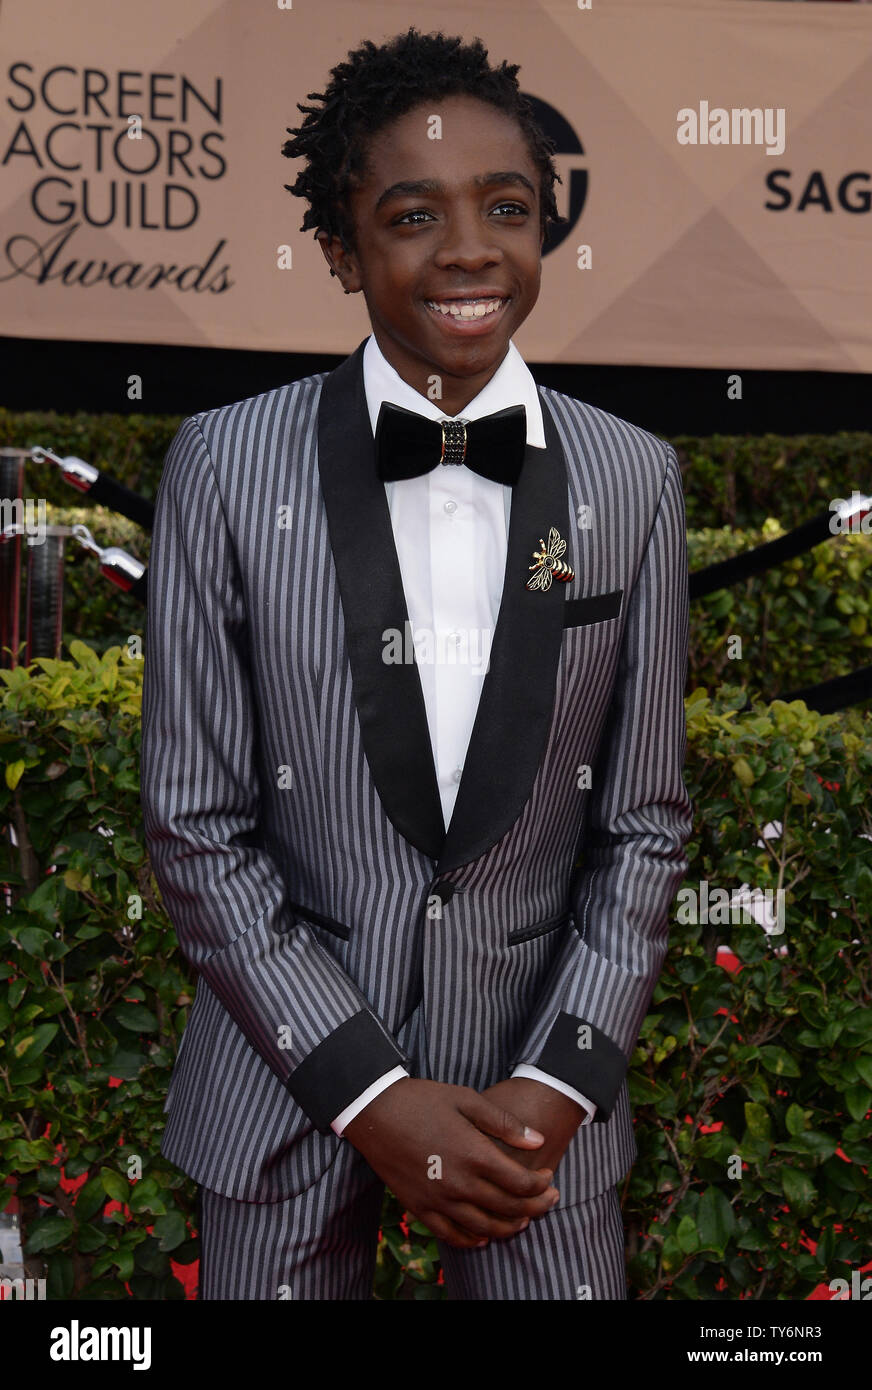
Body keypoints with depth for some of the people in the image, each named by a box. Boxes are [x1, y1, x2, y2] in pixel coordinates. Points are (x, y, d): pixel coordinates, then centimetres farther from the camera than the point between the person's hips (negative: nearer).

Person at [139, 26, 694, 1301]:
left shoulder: (633, 479, -3)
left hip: (541, 1072, 1)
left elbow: (641, 822, 1)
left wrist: (560, 1085, -8)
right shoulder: (226, 466, -9)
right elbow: (196, 825, -7)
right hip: (289, 1075, -1)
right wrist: (371, 1091, -11)